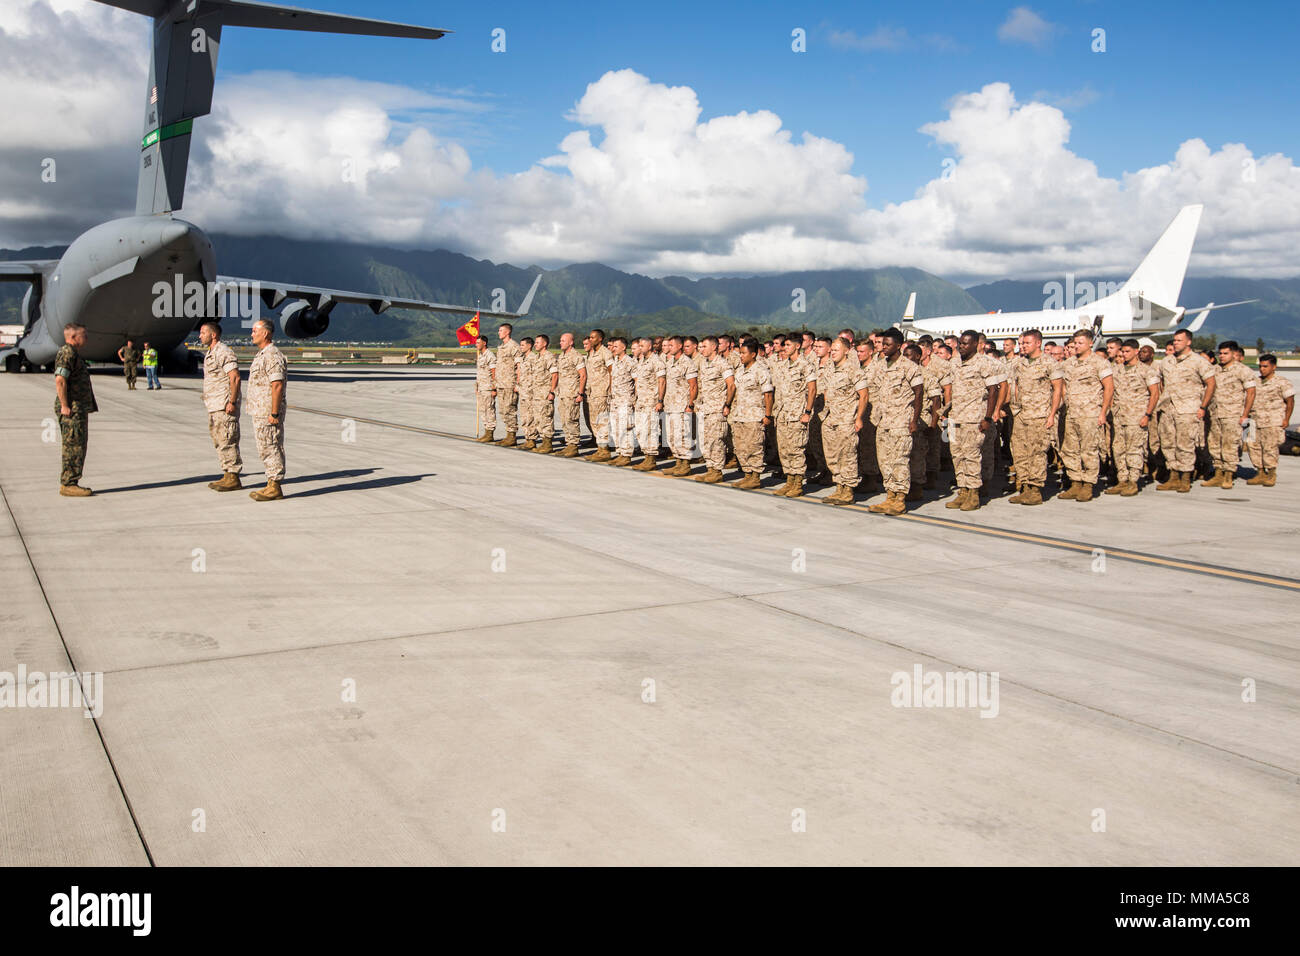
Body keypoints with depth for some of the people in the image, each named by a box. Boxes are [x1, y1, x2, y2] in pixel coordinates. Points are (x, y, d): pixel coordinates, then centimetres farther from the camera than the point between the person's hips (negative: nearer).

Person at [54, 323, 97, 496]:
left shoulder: (74, 354, 20)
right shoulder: (67, 353, -13)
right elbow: (60, 380, -23)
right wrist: (65, 406, -23)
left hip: (80, 409, 11)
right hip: (72, 410, -10)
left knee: (78, 446, 12)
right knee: (74, 447, -9)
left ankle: (70, 483, 17)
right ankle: (68, 484, -6)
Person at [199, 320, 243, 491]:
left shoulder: (224, 352, -13)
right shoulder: (210, 353, 19)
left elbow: (235, 378, -20)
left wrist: (232, 402, -23)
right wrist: (207, 398, 21)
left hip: (225, 406, -11)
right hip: (214, 407, 11)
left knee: (228, 441, -8)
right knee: (219, 441, 12)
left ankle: (233, 479, -4)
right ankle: (227, 476, 18)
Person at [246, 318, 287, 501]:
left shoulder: (272, 355, -16)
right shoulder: (261, 354, 18)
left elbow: (277, 385, -22)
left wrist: (274, 413, -23)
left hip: (268, 413, -11)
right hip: (259, 412, 11)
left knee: (270, 449, -7)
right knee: (267, 449, 12)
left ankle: (274, 487, -2)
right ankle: (272, 486, 16)